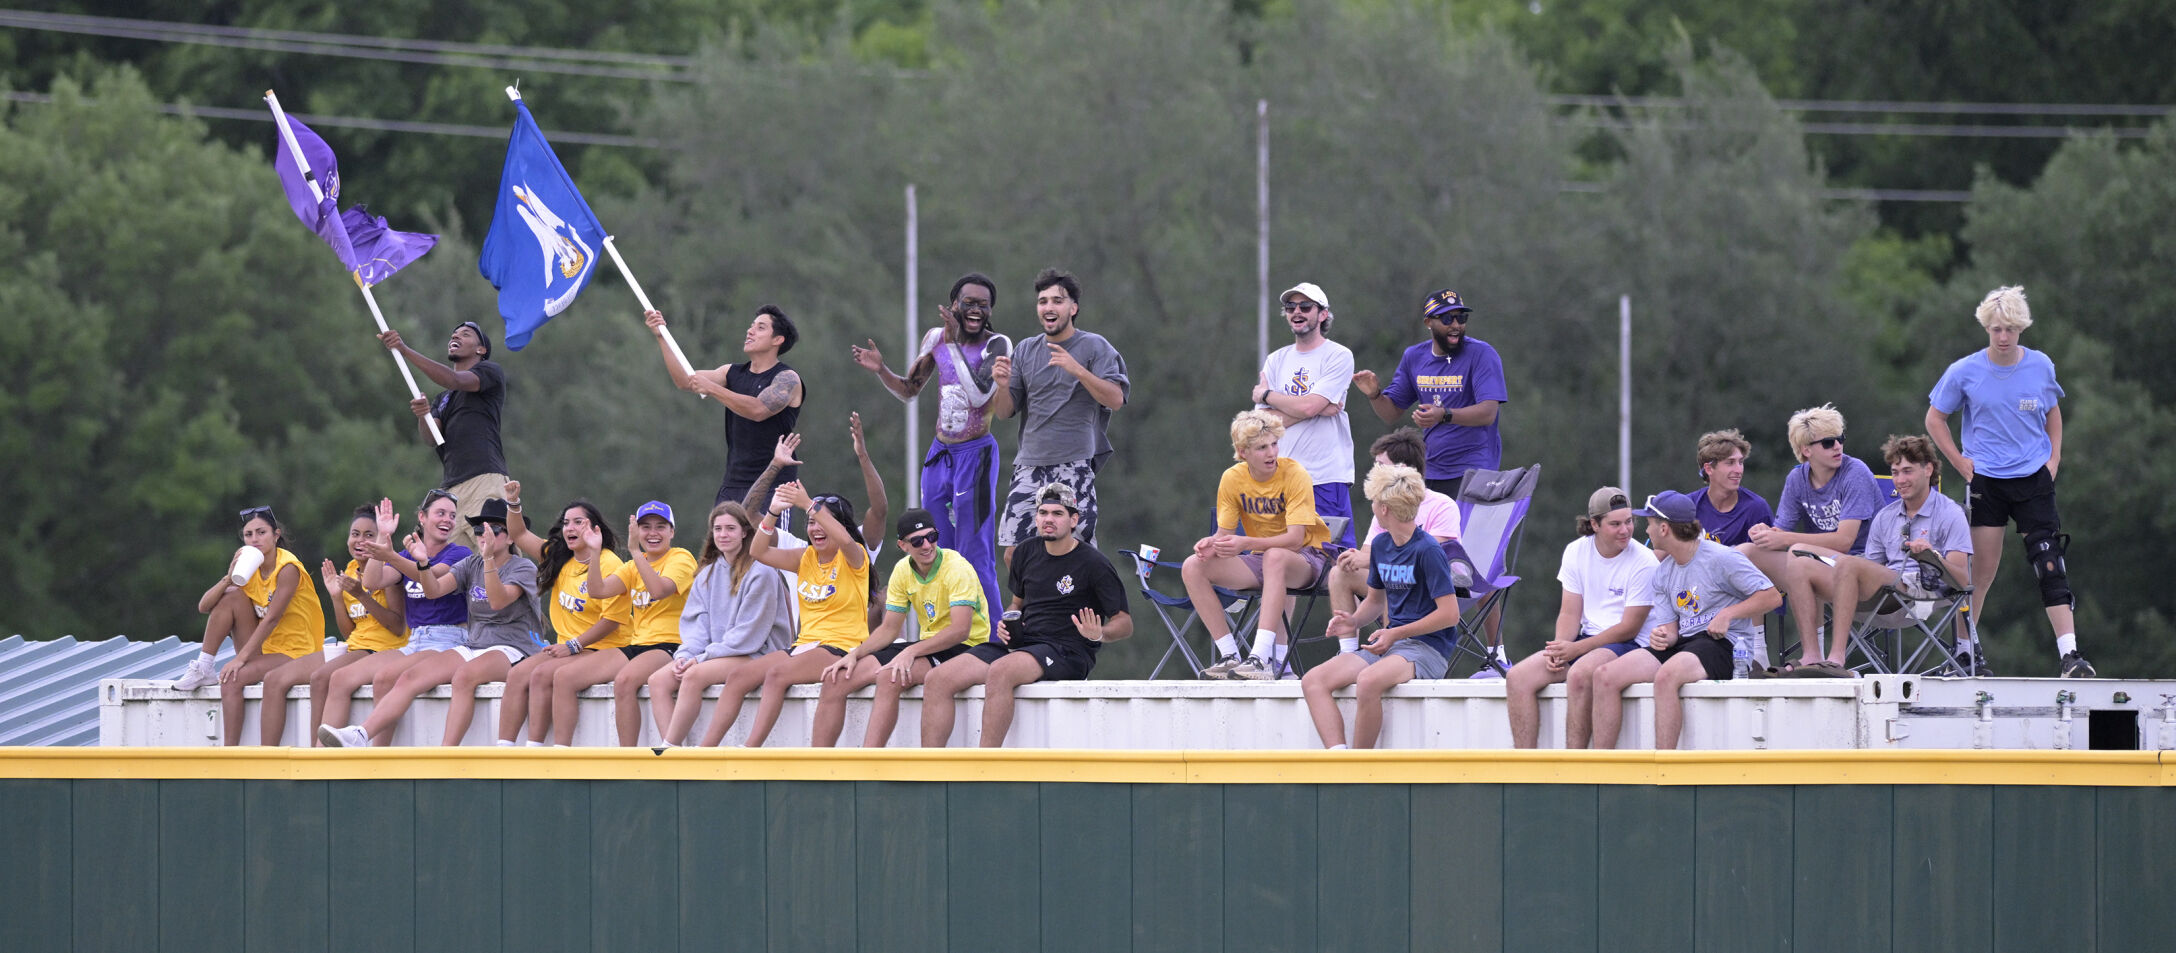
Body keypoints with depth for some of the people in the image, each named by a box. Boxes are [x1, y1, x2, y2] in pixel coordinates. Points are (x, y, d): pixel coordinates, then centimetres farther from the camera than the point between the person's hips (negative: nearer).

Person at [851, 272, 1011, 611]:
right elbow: (908, 391, 17)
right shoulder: (936, 338, 6)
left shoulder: (997, 344, -10)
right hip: (940, 454, 6)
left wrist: (956, 344, -23)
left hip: (976, 455, -6)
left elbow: (979, 396, -25)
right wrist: (880, 370, -2)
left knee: (975, 557, -10)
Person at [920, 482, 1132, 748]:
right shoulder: (1026, 554, 13)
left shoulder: (1092, 564, -4)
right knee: (938, 680, -12)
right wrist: (1007, 624, 5)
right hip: (1021, 644, 7)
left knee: (1000, 672, -38)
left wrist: (1098, 634, -25)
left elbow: (1125, 623, -3)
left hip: (1067, 652, -7)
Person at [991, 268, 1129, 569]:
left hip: (1074, 465, -5)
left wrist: (1076, 369, -21)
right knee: (1014, 554, -1)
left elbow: (1115, 399, -9)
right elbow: (1004, 411, 16)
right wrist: (1003, 385, -6)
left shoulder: (1093, 347, 2)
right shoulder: (1026, 350, 16)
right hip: (1030, 465, 5)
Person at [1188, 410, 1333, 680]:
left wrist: (1246, 543, -38)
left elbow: (1295, 539, -24)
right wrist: (1213, 543, -27)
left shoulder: (1294, 474, -17)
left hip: (1307, 559, -5)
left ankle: (1262, 659, -47)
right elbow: (1225, 533, -1)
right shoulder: (1232, 479, -3)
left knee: (1274, 557, -41)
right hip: (1260, 560, 5)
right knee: (1193, 567, -15)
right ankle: (1230, 656, -16)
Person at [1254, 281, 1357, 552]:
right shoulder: (1276, 361, 14)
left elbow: (1308, 406, -14)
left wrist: (1265, 394, 2)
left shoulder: (1338, 357, -1)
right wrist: (1319, 409, -8)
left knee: (1334, 557, -9)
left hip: (1327, 479, -5)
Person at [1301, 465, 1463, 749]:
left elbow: (1449, 614, -15)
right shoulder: (1380, 545, 13)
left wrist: (1396, 633, -16)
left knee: (1368, 681, -38)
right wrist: (1354, 621, 5)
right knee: (1313, 682, -13)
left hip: (1426, 648, -8)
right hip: (1388, 644, 8)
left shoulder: (1428, 551, -12)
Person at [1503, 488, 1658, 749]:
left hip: (1629, 644, -6)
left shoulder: (1643, 562, -11)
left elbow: (1629, 628, -12)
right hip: (1586, 640, 6)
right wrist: (1560, 648, -13)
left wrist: (1575, 650, -17)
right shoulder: (1576, 552, 7)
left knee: (1579, 673, -36)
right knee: (1518, 677, -13)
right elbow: (1570, 613, 9)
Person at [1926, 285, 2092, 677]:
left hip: (2034, 480, 1)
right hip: (1986, 481, -1)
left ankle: (2069, 654, -14)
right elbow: (1935, 420, 8)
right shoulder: (1965, 372, -4)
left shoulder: (2040, 366, 1)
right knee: (1981, 571, 1)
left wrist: (2054, 456, 7)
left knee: (2050, 565, -9)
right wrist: (1960, 462, 0)